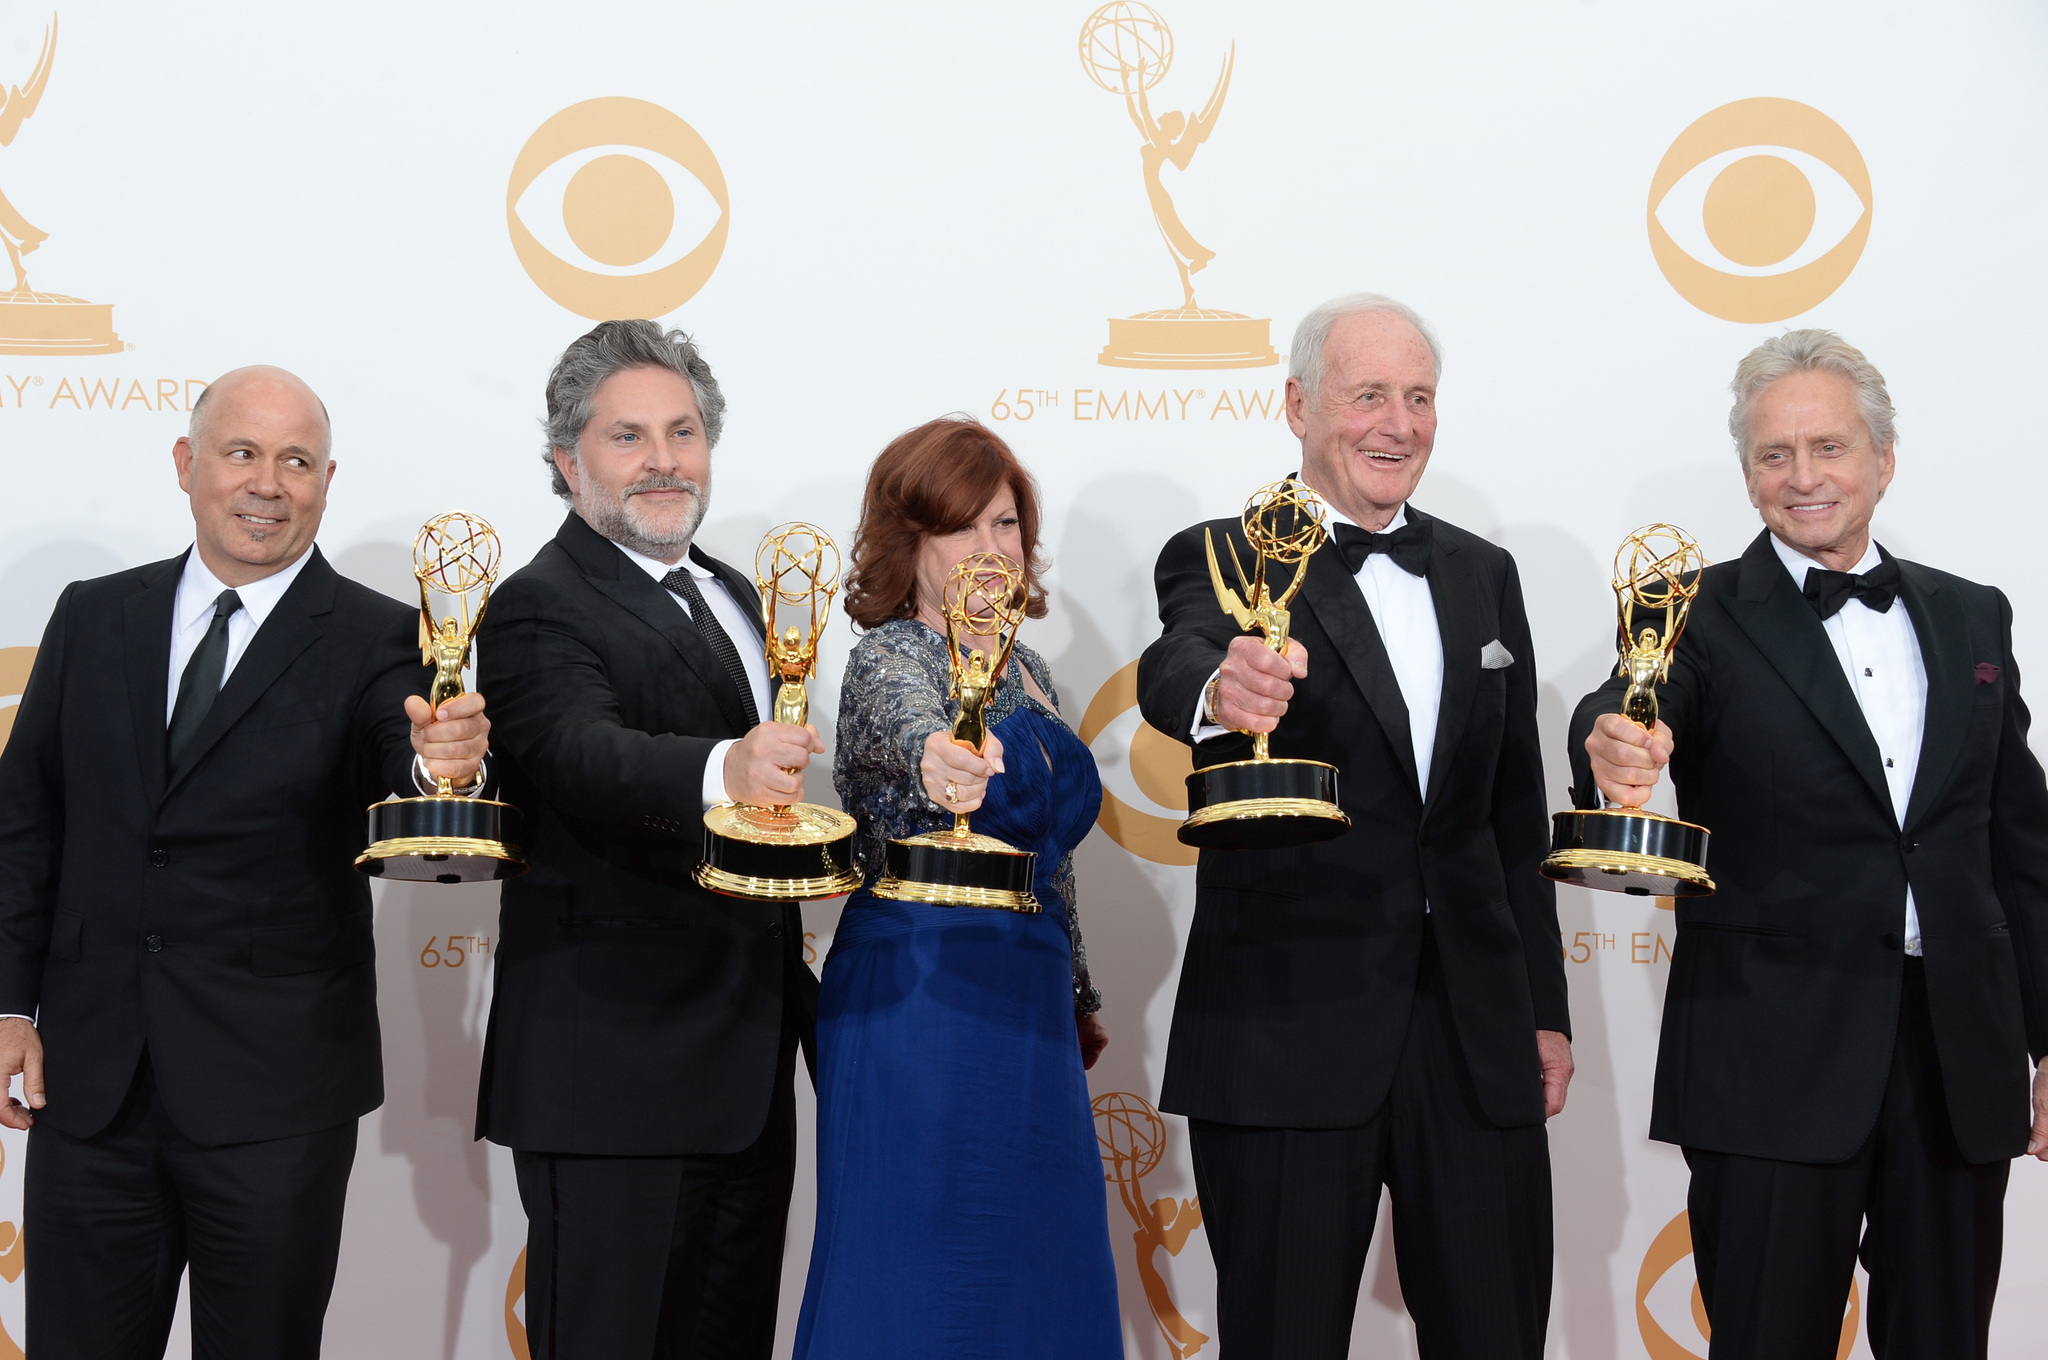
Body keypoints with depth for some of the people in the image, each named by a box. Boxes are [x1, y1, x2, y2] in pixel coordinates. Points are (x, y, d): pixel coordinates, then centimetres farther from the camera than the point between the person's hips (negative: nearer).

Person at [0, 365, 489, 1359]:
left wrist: (441, 764, -43)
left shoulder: (375, 641, -3)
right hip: (88, 1078, 3)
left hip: (276, 1091, -3)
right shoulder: (93, 618, 7)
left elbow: (402, 770, -19)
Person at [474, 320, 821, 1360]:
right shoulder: (539, 609, -11)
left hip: (749, 1074, 8)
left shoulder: (731, 597, 15)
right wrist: (723, 769, -51)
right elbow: (585, 757, -33)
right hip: (613, 1076, -8)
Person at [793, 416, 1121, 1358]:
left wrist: (1077, 999, 24)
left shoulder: (1026, 671, 14)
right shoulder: (889, 659, -10)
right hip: (918, 992, -8)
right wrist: (940, 756, -58)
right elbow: (911, 724, -36)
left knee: (1038, 1270, 13)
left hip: (1025, 1003, 8)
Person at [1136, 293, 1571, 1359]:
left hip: (1476, 1031, 5)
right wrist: (1219, 691, -49)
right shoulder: (1222, 562, -2)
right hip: (1287, 1032, -4)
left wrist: (1544, 1006, 14)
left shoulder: (1483, 576, 14)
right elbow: (1172, 668, -25)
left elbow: (1516, 808, 17)